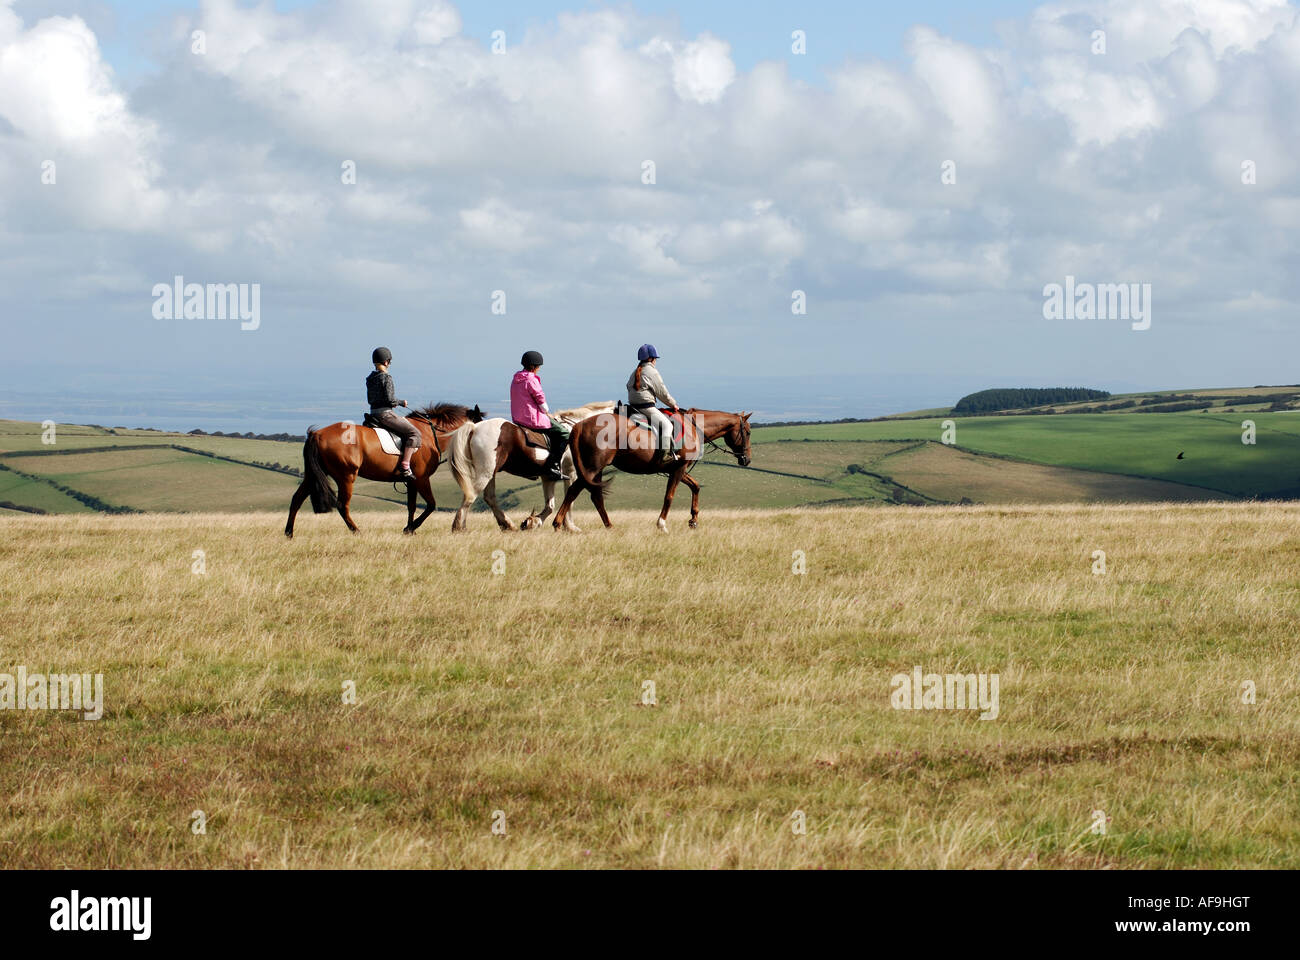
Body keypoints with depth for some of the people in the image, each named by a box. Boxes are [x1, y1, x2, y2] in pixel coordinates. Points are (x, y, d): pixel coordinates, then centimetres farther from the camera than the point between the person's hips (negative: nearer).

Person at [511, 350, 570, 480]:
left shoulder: (515, 380, 12)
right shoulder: (532, 380, -16)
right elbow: (541, 400, -12)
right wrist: (548, 414, 8)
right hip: (533, 419, -10)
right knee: (565, 433, -4)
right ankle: (551, 466, -13)